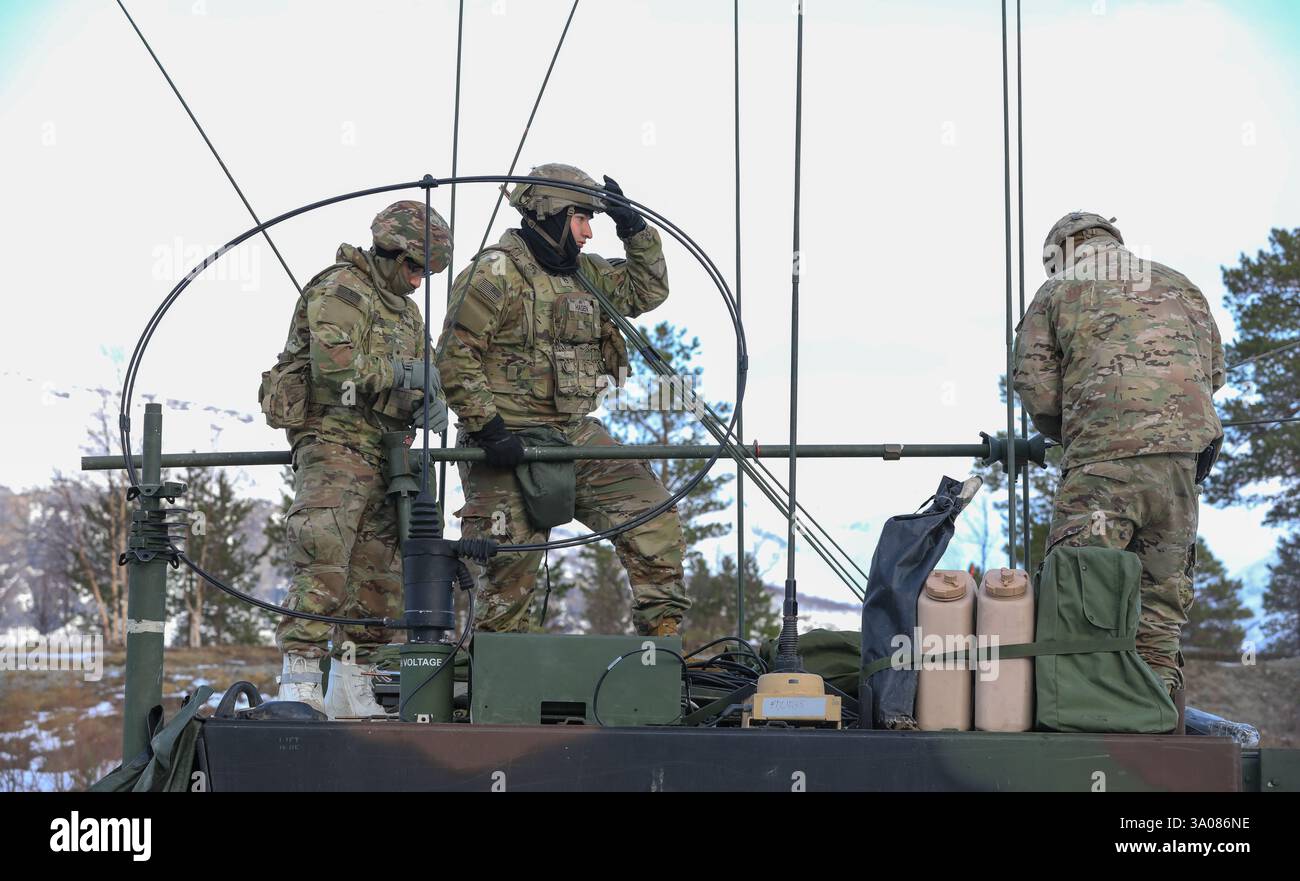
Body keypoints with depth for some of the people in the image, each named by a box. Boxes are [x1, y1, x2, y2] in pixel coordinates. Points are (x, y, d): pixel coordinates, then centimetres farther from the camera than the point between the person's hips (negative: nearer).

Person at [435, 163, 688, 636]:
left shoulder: (582, 272, 13)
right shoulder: (496, 272, -12)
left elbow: (645, 291, 21)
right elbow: (454, 357, -15)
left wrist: (634, 229, 8)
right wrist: (488, 428, -20)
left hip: (577, 433, 7)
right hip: (510, 442, -7)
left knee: (653, 514, -1)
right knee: (510, 563, -1)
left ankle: (663, 630, 8)